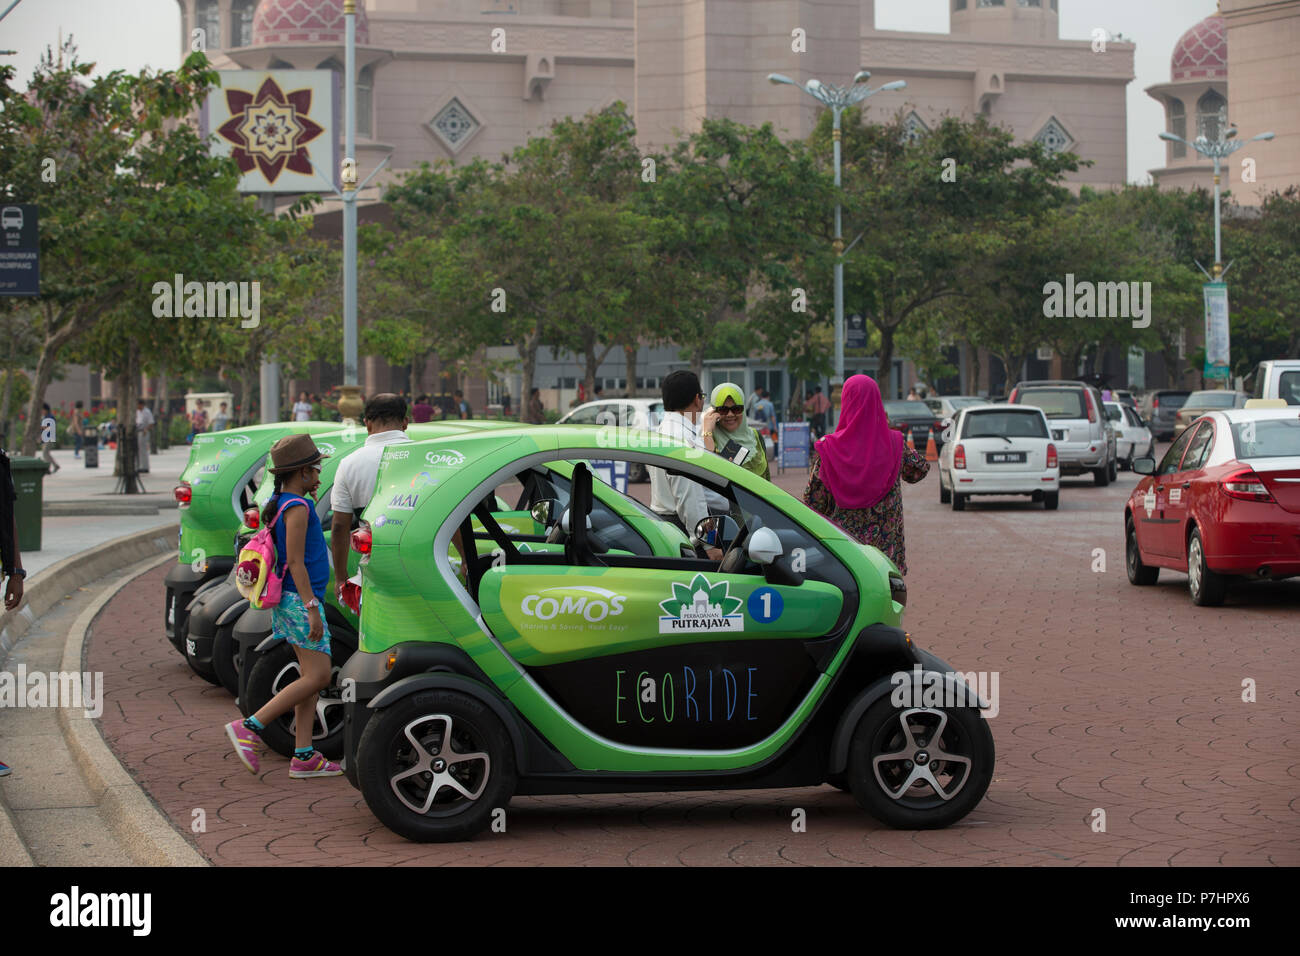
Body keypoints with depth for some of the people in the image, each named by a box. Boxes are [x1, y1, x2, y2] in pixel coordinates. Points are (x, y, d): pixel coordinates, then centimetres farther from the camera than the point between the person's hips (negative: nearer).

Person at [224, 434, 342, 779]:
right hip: (299, 600, -10)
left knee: (311, 676, 10)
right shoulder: (297, 507, -15)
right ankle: (250, 727, -12)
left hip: (288, 601, 10)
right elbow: (295, 561, -20)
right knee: (317, 677, -9)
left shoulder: (277, 503, 13)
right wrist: (312, 608, -21)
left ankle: (304, 756, 8)